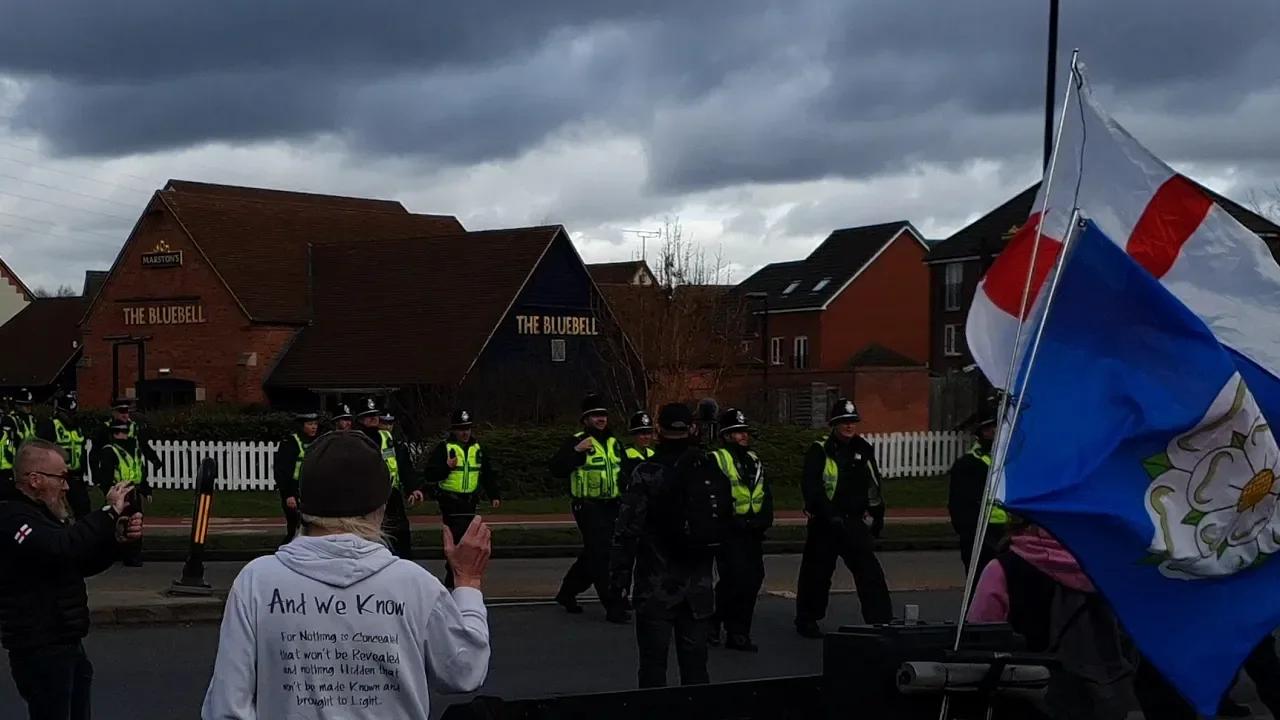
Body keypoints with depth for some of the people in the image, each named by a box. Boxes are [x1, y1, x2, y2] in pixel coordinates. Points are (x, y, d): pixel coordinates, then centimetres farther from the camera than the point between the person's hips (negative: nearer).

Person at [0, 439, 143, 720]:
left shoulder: (45, 514, 18)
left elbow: (86, 564, 18)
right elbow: (60, 549, -33)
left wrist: (120, 537, -1)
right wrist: (110, 512, -24)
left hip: (66, 642, 10)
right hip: (40, 647, -10)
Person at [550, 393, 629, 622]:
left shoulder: (613, 442, 14)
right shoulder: (576, 442, -7)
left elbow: (623, 470, 27)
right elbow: (556, 469, -17)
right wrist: (575, 451, -27)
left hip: (610, 508, 7)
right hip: (588, 507, -7)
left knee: (592, 556, 17)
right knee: (602, 558, -9)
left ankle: (567, 593, 35)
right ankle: (614, 608, -7)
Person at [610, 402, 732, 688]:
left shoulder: (647, 474, -12)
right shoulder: (713, 473, 5)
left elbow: (628, 530, -14)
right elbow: (726, 527, 12)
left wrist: (619, 575, -6)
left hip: (656, 589, -5)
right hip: (699, 588, 5)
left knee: (653, 664, 2)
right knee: (694, 662, 13)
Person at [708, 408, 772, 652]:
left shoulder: (755, 461, 16)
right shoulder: (717, 460, -7)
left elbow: (766, 495, 16)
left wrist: (764, 518, 0)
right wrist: (737, 521, -16)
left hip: (753, 531, 7)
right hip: (730, 531, -7)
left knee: (753, 579, 6)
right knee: (735, 579, -15)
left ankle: (738, 632, 15)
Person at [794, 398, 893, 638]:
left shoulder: (863, 450, 10)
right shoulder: (820, 451, -7)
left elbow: (873, 486, 20)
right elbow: (810, 486, -16)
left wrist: (876, 515, 15)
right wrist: (829, 514, -23)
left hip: (855, 522, 4)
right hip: (824, 523, -4)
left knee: (870, 571, -5)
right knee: (816, 573, 6)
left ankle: (881, 621, -6)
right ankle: (807, 620, 21)